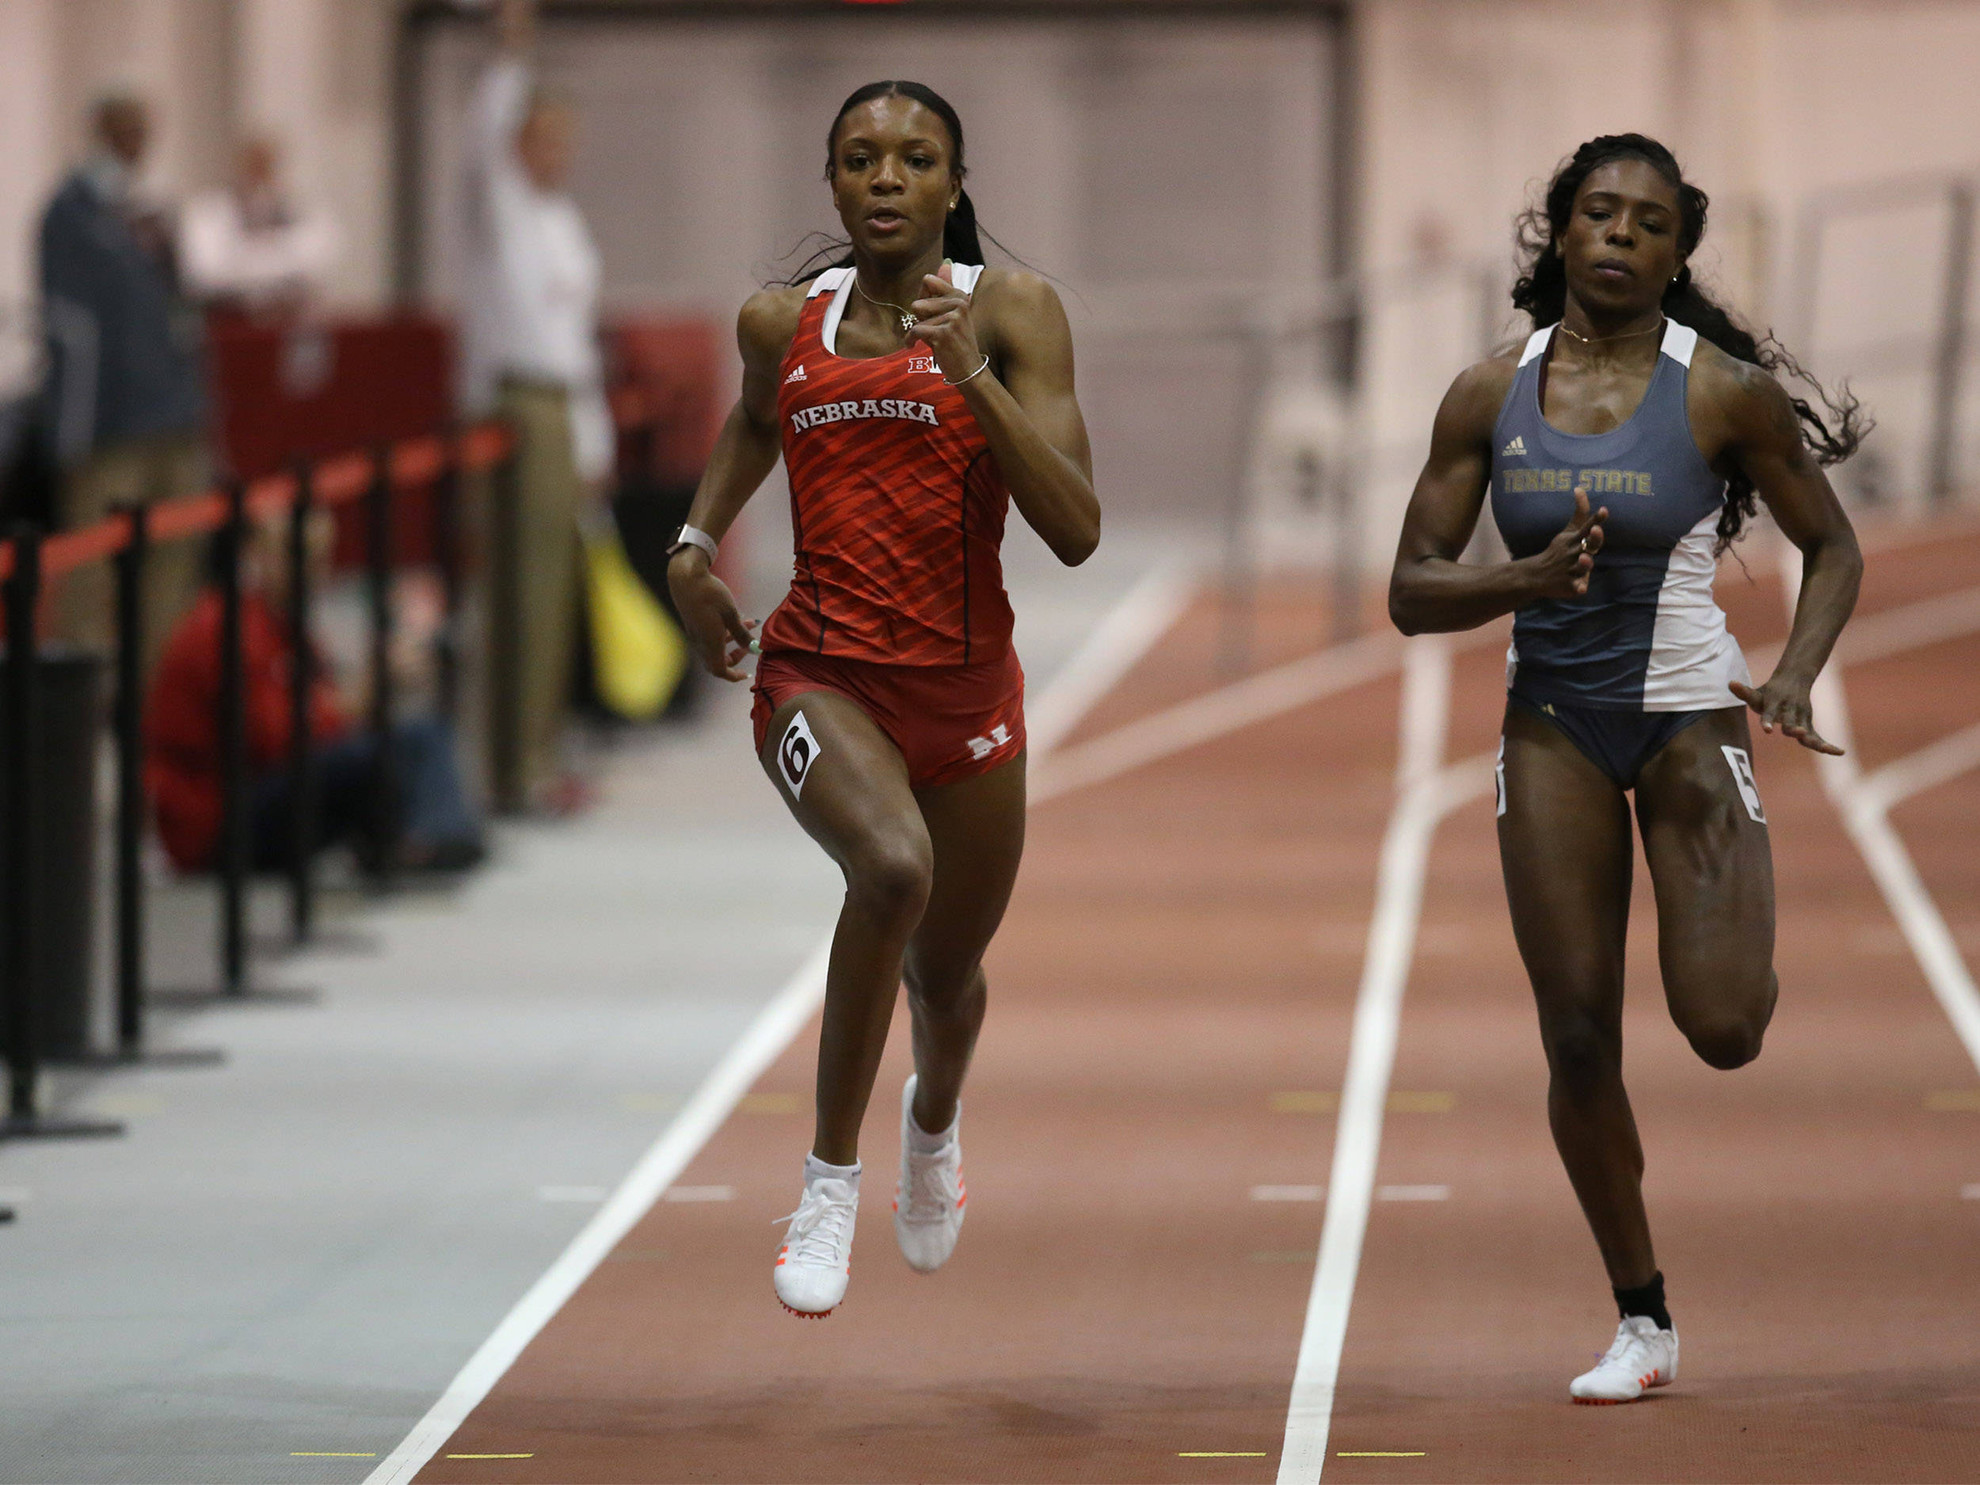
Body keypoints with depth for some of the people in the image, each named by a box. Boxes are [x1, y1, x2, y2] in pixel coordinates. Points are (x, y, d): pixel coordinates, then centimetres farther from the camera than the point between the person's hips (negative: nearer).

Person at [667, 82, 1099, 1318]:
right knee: (892, 866, -33)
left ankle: (935, 1119, 56)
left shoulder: (1011, 310, -7)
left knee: (947, 974, 17)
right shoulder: (784, 322, 2)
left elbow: (1076, 531, -16)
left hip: (966, 685, 1)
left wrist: (970, 374, -24)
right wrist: (698, 542, 16)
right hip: (819, 673, -1)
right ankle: (831, 1180, -20)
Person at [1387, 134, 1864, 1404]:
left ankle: (1747, 961, 25)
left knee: (1722, 1028, -14)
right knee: (1580, 1042, 0)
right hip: (1554, 722, 2)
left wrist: (1794, 678, -14)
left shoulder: (1725, 391, -8)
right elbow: (1413, 595, 0)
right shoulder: (1490, 398, -2)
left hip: (1691, 715, -2)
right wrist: (1525, 578, -20)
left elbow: (1833, 549, 3)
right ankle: (1643, 1321, 14)